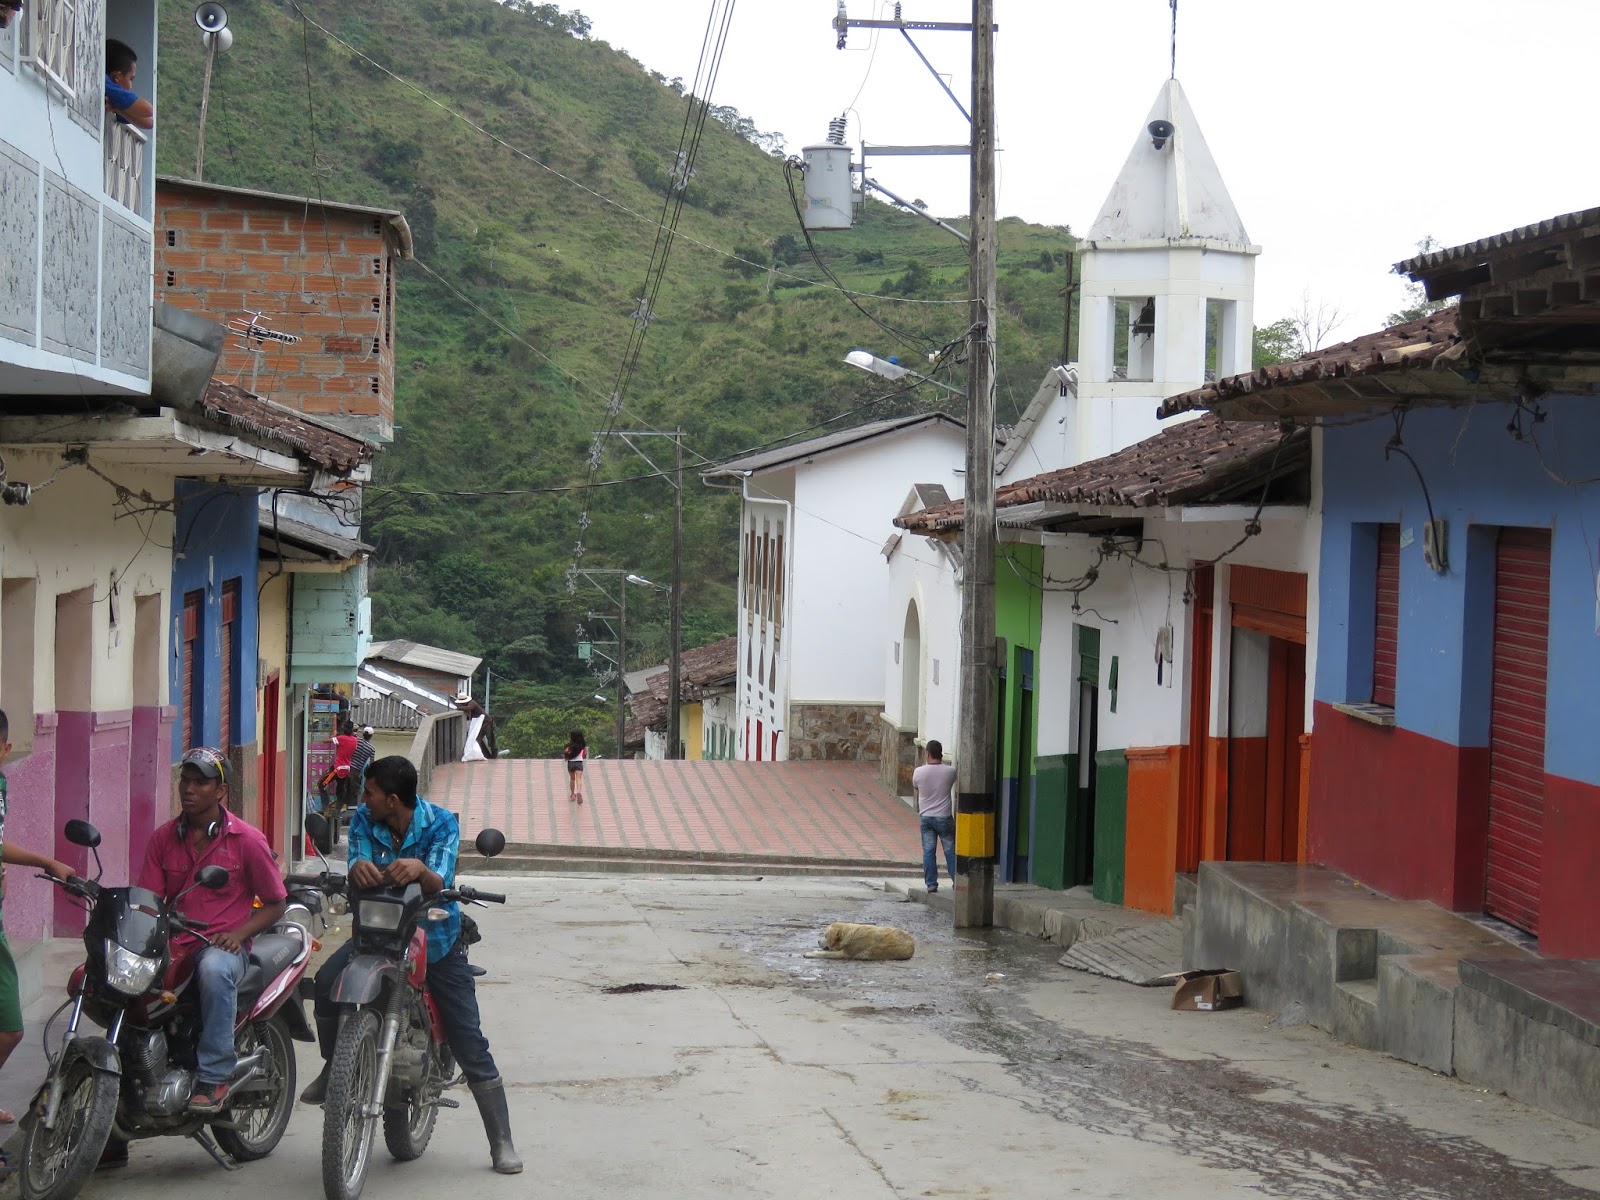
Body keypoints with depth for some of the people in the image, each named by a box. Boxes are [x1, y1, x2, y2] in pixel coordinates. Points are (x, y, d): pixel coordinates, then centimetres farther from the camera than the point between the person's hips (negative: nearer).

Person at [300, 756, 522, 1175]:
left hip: (436, 935, -2)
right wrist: (358, 867, -45)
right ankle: (333, 1067, 0)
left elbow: (440, 884, -27)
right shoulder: (362, 820, -7)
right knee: (327, 981, -26)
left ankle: (502, 1143, 3)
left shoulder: (441, 823, -15)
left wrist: (419, 869, -51)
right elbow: (358, 868, -20)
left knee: (469, 1043, -4)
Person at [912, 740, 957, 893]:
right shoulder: (950, 771, -11)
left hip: (926, 817, 1)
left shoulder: (918, 772, -9)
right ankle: (957, 880, 11)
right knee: (950, 850, 9)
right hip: (944, 817, -1)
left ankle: (931, 883, 6)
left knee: (928, 851, 5)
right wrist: (943, 763, 25)